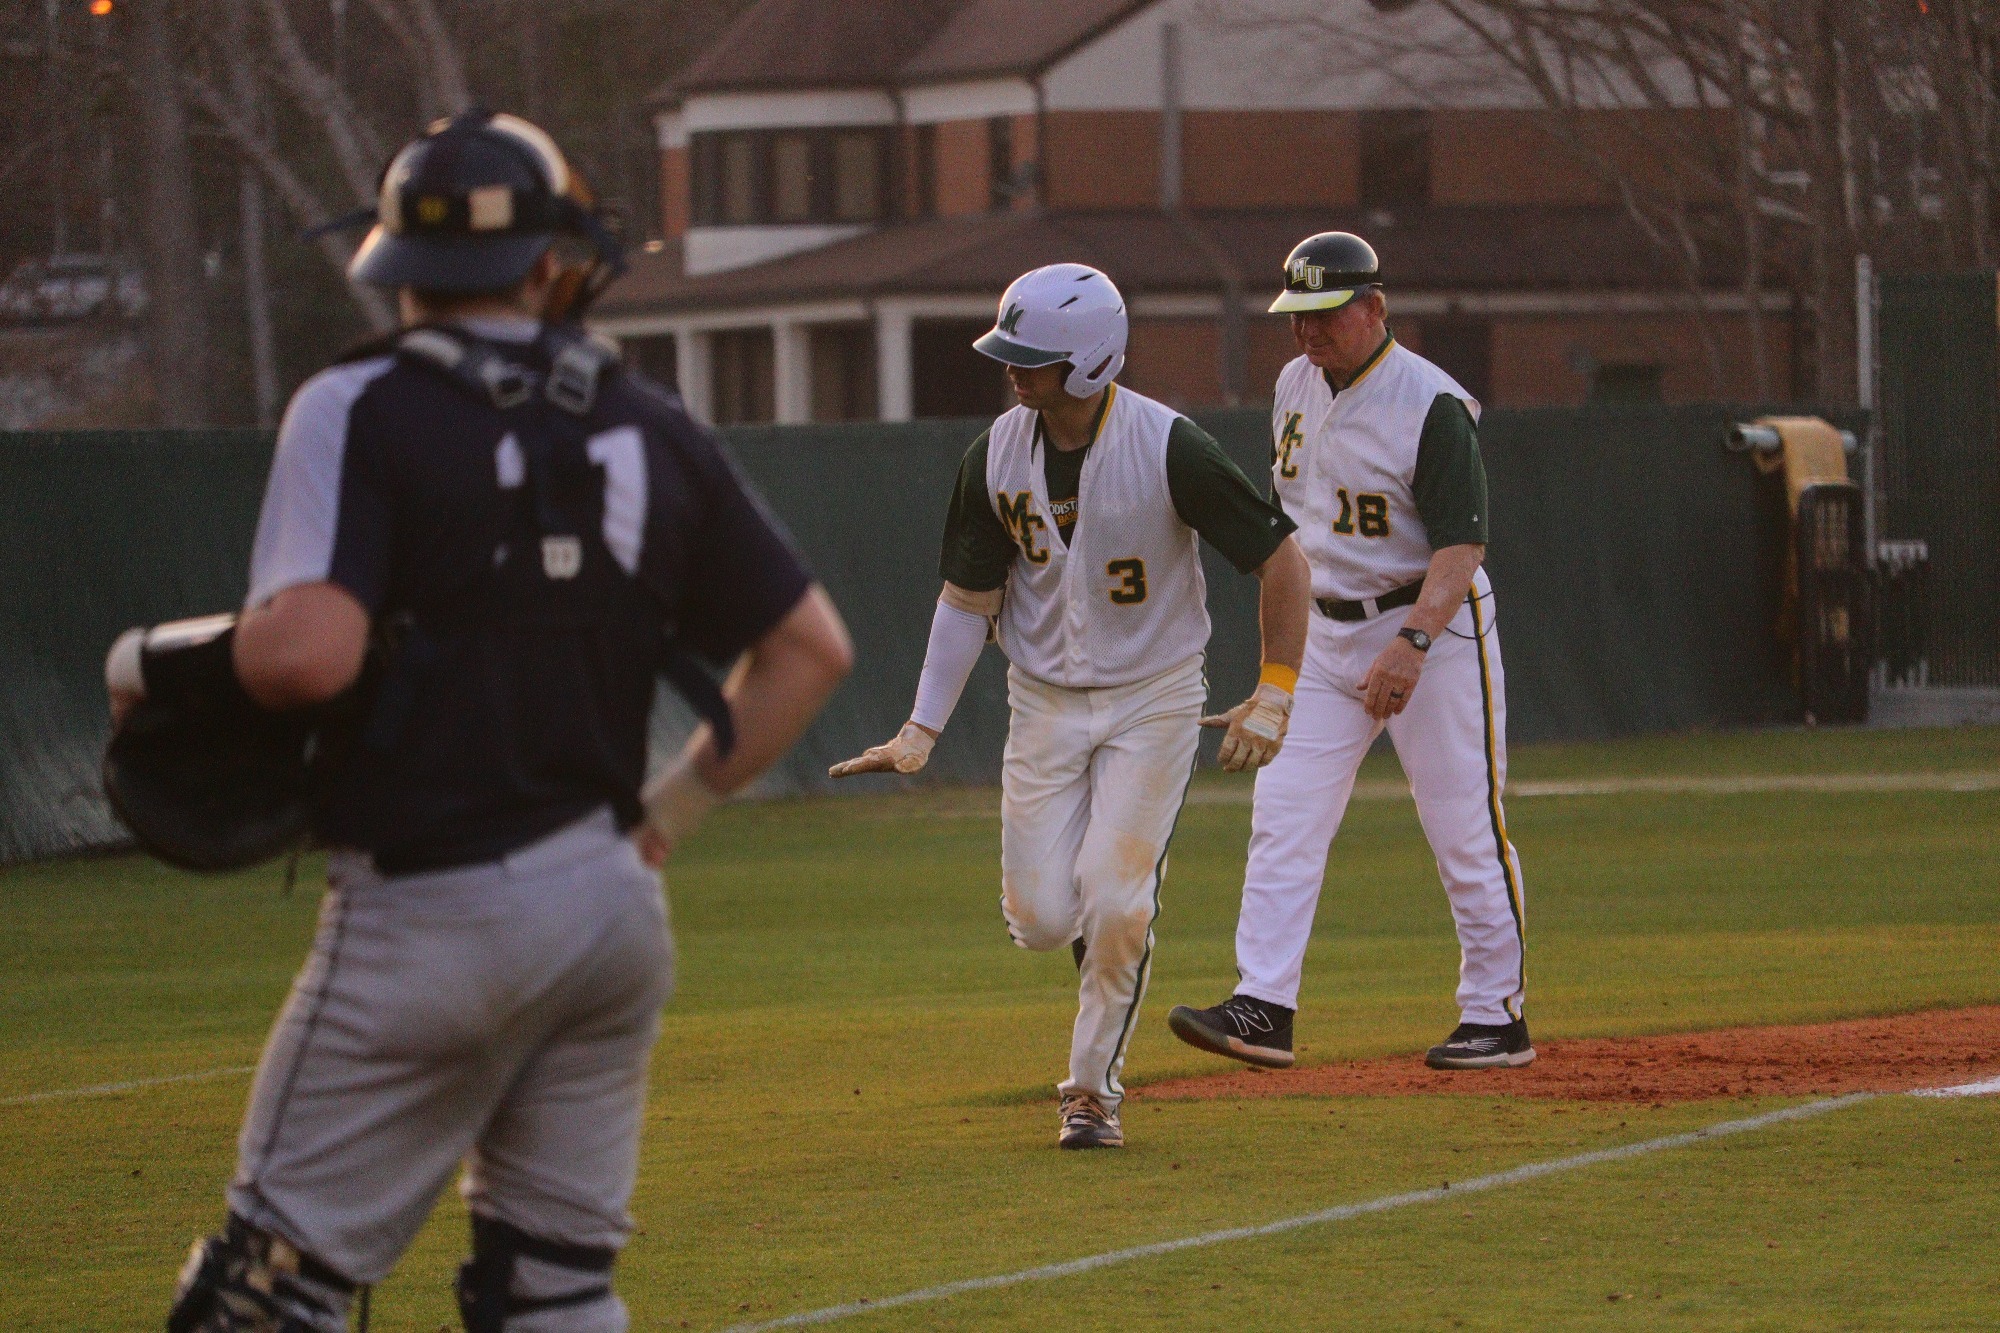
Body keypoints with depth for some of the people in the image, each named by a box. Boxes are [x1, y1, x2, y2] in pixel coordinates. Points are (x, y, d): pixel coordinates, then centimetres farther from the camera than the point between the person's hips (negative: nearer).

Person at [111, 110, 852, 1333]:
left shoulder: (362, 410, -8)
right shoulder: (655, 431, 9)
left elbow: (308, 648, -22)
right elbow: (811, 646, 13)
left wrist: (160, 664, -4)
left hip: (429, 919, -6)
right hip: (612, 903, 6)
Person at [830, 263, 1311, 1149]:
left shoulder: (1168, 449, -19)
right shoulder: (998, 456, -7)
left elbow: (1280, 558, -12)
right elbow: (968, 598, 2)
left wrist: (1275, 695, -16)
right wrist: (922, 729, -5)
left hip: (1152, 701, -3)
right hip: (1045, 703, 3)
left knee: (1115, 907, -14)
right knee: (1042, 919, -4)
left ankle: (1093, 1087, 4)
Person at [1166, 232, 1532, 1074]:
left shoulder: (1431, 405, -17)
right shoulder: (1297, 387, 7)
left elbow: (1461, 546, -21)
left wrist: (1412, 643, -32)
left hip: (1433, 624, -7)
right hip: (1325, 630, 7)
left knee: (1465, 831, -2)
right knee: (1283, 815, -4)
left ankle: (1496, 1017, 8)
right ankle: (1263, 1008, -8)